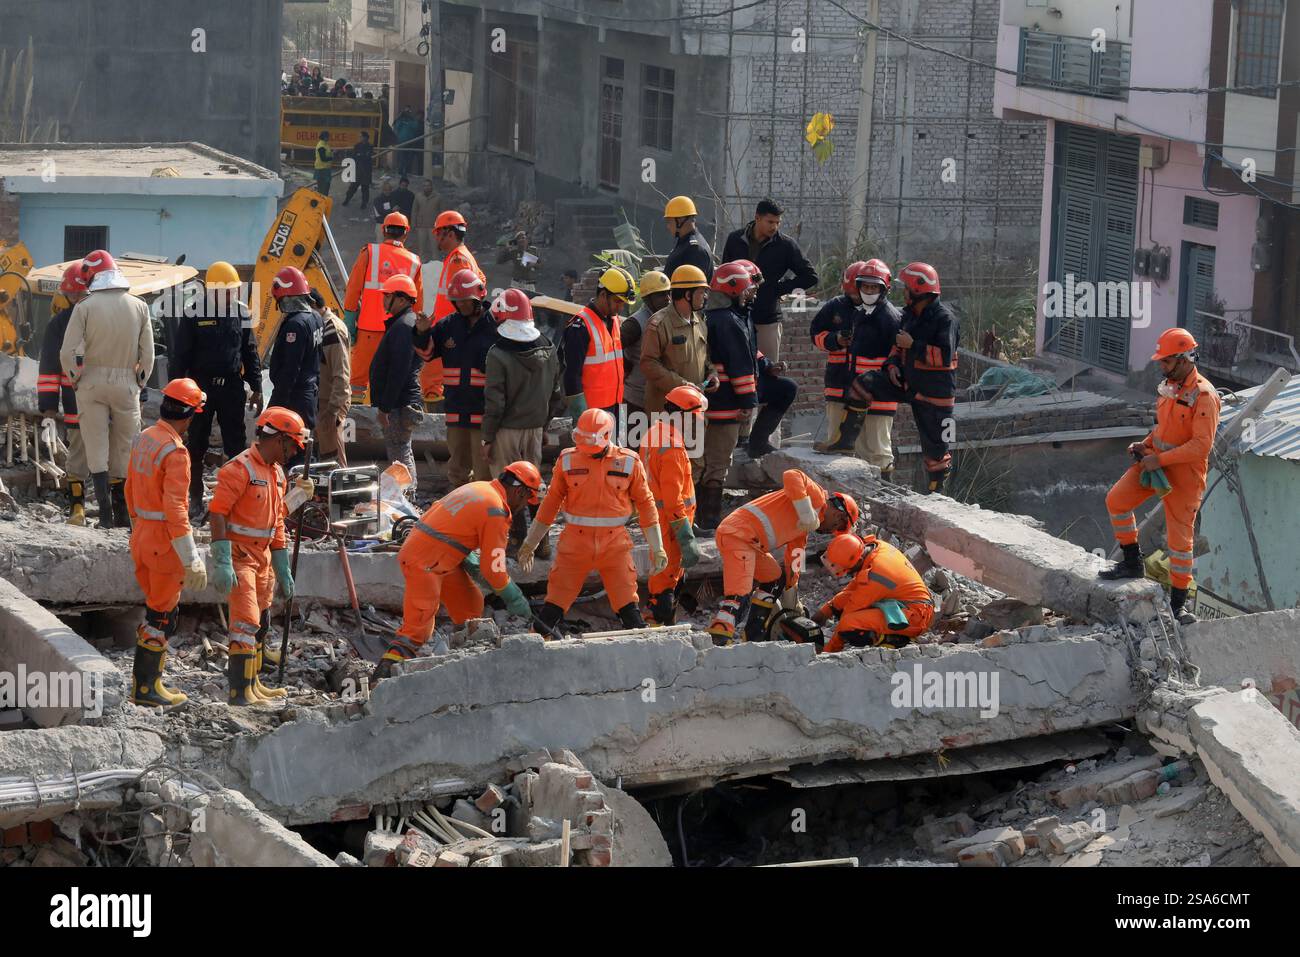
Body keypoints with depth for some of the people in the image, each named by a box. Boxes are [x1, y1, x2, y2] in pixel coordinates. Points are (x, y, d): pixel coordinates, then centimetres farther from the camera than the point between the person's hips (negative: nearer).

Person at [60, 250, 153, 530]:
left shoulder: (85, 307, -8)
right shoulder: (139, 307, 0)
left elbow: (68, 352, -11)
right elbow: (148, 352, 2)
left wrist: (75, 379, 6)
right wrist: (140, 382, 14)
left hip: (91, 382, -2)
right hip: (126, 382, 2)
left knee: (97, 448, 4)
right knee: (124, 449, 10)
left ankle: (105, 509, -5)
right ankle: (123, 511, 10)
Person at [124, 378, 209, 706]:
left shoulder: (143, 439, 6)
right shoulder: (175, 452, -22)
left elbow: (131, 492, 16)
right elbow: (175, 509, -24)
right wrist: (192, 561, -21)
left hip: (141, 537, 9)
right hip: (165, 540, -9)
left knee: (156, 611, 19)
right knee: (162, 616, 1)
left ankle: (144, 678, 24)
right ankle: (146, 688, 6)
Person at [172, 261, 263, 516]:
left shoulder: (241, 313, 5)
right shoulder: (194, 314, -5)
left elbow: (250, 352, 12)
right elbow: (180, 355, -3)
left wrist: (256, 388, 9)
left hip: (231, 387, 2)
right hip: (200, 387, -2)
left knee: (237, 444, 3)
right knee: (196, 445, 5)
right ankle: (195, 499, 12)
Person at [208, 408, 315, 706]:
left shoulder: (277, 473, 14)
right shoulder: (240, 468, -15)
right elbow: (217, 514, -20)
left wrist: (283, 572, 21)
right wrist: (222, 563, -24)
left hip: (263, 557, 9)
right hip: (239, 556, -9)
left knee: (261, 623, 14)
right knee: (246, 622, -14)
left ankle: (253, 684, 25)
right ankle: (240, 692, -16)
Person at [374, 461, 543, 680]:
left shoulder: (478, 489, 14)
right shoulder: (496, 511, -15)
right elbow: (493, 567, -12)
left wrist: (475, 567, 9)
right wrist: (515, 600, 1)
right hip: (424, 564, -10)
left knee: (471, 604, 17)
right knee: (418, 628, -11)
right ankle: (384, 675, -16)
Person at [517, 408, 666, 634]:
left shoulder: (628, 462, -1)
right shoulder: (567, 460, 0)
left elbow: (645, 504, 5)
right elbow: (551, 503, 9)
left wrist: (657, 548, 4)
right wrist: (530, 543, 12)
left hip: (614, 544, 0)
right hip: (575, 541, 0)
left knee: (627, 605, -2)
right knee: (553, 606, -1)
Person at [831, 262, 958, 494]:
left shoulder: (944, 319, -17)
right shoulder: (909, 315, 8)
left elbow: (945, 355, -25)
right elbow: (899, 346, 21)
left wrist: (913, 345, -22)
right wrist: (892, 364, 1)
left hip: (934, 390, -7)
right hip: (907, 380, 7)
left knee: (934, 444, 0)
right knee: (862, 384, -7)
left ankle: (935, 490, 17)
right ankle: (846, 440, -2)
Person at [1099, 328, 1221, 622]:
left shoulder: (1203, 396, -21)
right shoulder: (1168, 386, 6)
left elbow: (1202, 445, -25)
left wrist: (1160, 459, -24)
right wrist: (1146, 445, 3)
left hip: (1183, 474, -8)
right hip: (1156, 462, 8)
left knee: (1179, 537, 0)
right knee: (1116, 500, 1)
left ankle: (1178, 604, 11)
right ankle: (1132, 563, 17)